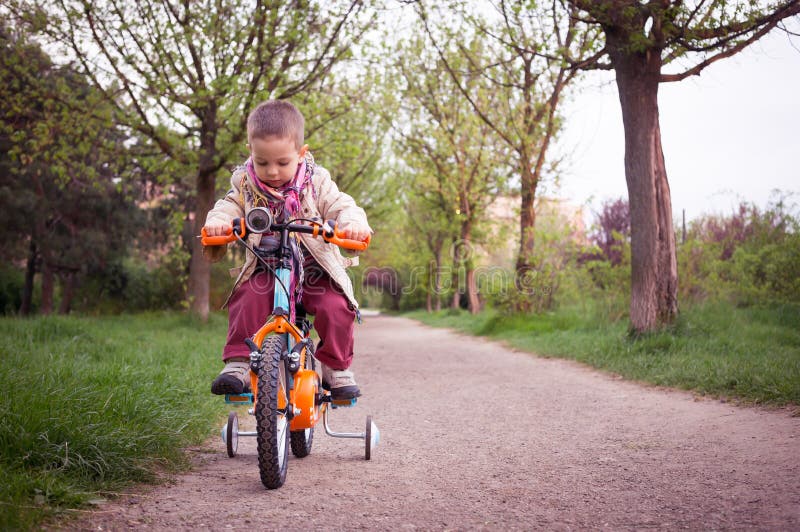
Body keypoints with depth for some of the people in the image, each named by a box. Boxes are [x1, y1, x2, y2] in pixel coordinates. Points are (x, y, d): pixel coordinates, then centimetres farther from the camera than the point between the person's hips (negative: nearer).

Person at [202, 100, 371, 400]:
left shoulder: (316, 182, -2)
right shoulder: (245, 184, 3)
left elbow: (340, 206, -9)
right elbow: (229, 207, -1)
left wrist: (354, 223, -33)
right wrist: (216, 222, -26)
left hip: (315, 269, -1)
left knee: (336, 307, -23)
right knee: (246, 302, -27)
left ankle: (336, 368, -3)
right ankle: (238, 364, -17)